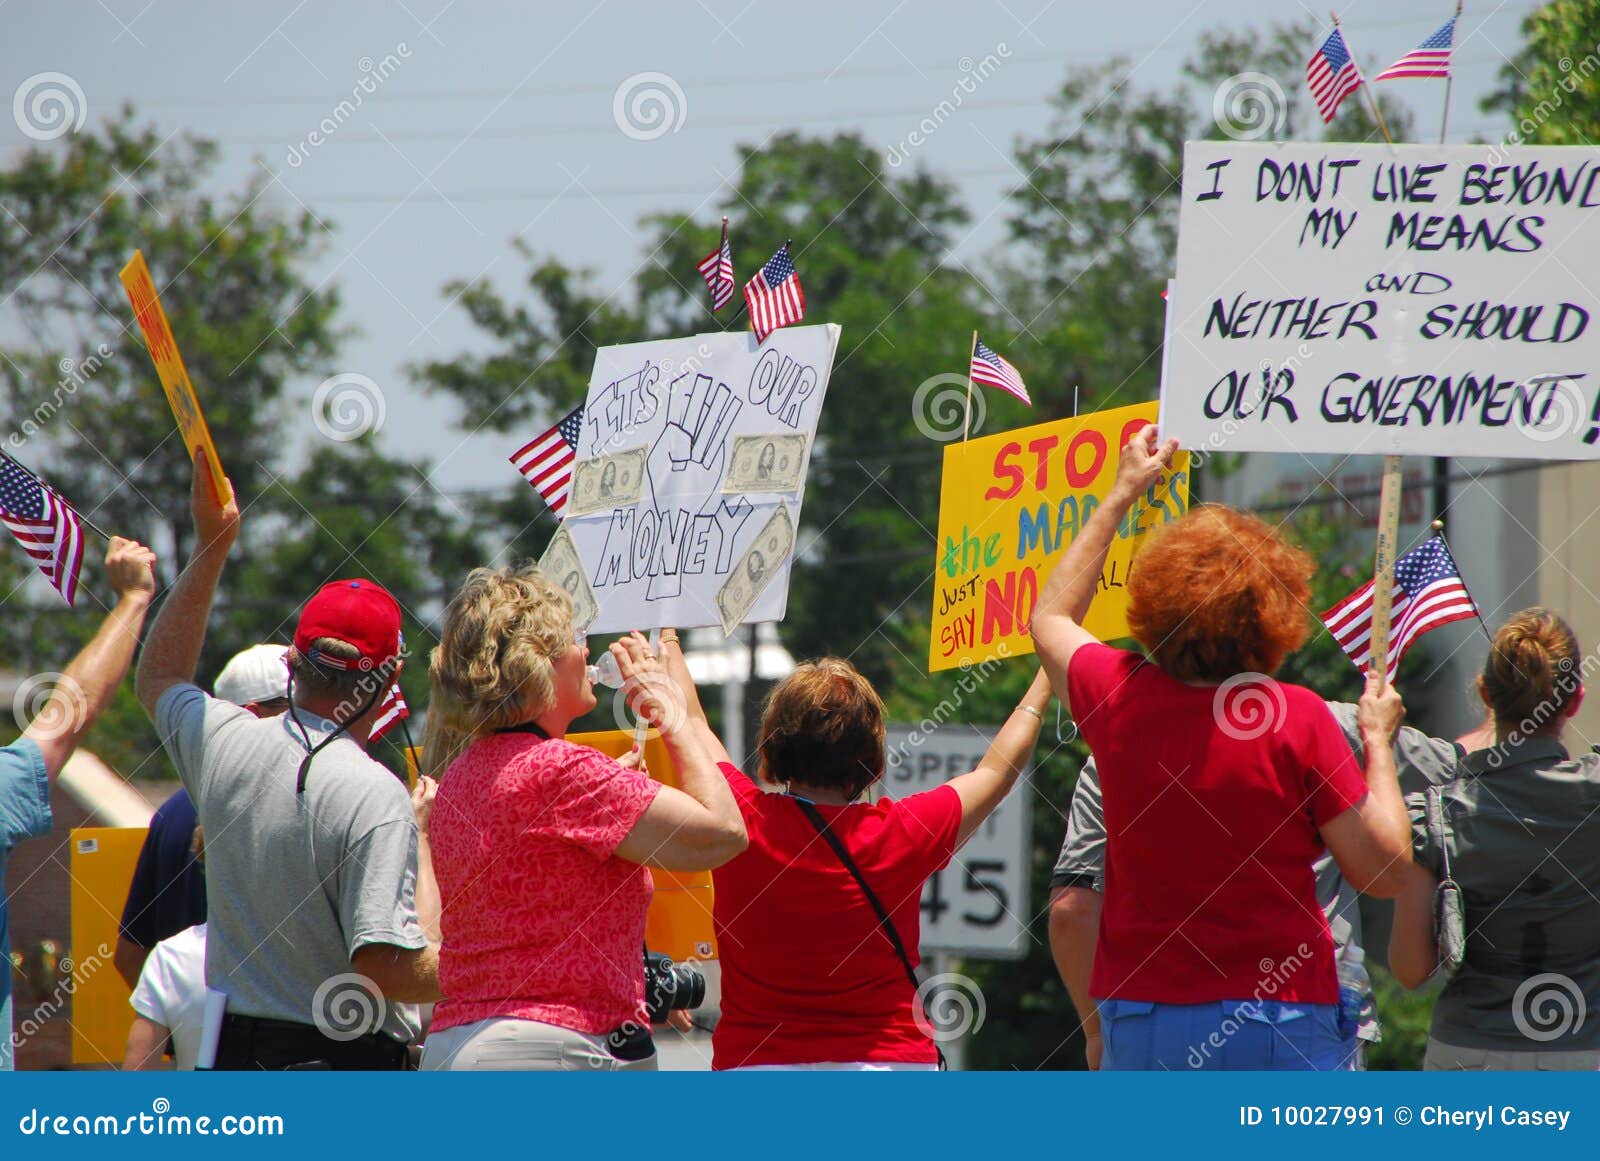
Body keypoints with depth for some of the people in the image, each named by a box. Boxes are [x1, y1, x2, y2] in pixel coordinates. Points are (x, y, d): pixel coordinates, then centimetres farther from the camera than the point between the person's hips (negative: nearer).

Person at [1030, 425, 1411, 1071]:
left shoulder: (1119, 700, 1)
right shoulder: (1295, 719, -9)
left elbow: (1050, 618, 26)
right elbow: (1386, 871, -4)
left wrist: (1122, 493, 34)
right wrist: (1377, 740, 10)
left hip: (1139, 1021, 3)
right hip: (1283, 1019, -3)